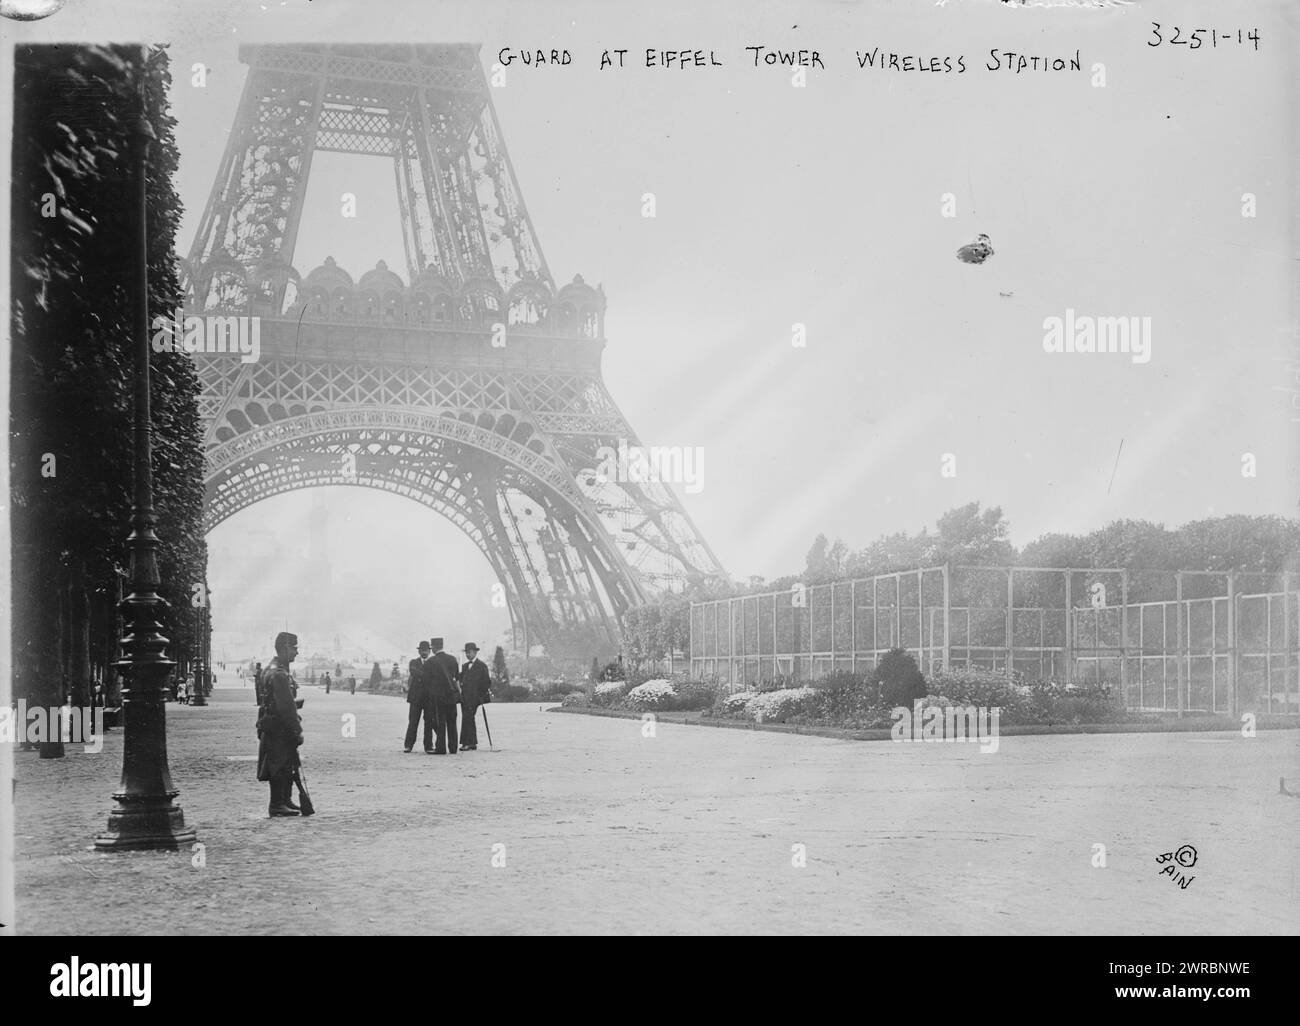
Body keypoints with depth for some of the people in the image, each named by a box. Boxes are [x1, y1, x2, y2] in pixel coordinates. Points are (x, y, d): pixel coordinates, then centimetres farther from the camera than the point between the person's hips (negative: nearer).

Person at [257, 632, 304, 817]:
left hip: (281, 728, 10)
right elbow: (286, 706, -23)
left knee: (287, 766, 15)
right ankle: (277, 805, -1)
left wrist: (296, 728, 20)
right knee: (279, 767, -5)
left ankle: (285, 801, 22)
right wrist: (297, 730, -19)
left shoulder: (278, 670, 15)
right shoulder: (278, 674, -19)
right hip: (278, 730, -10)